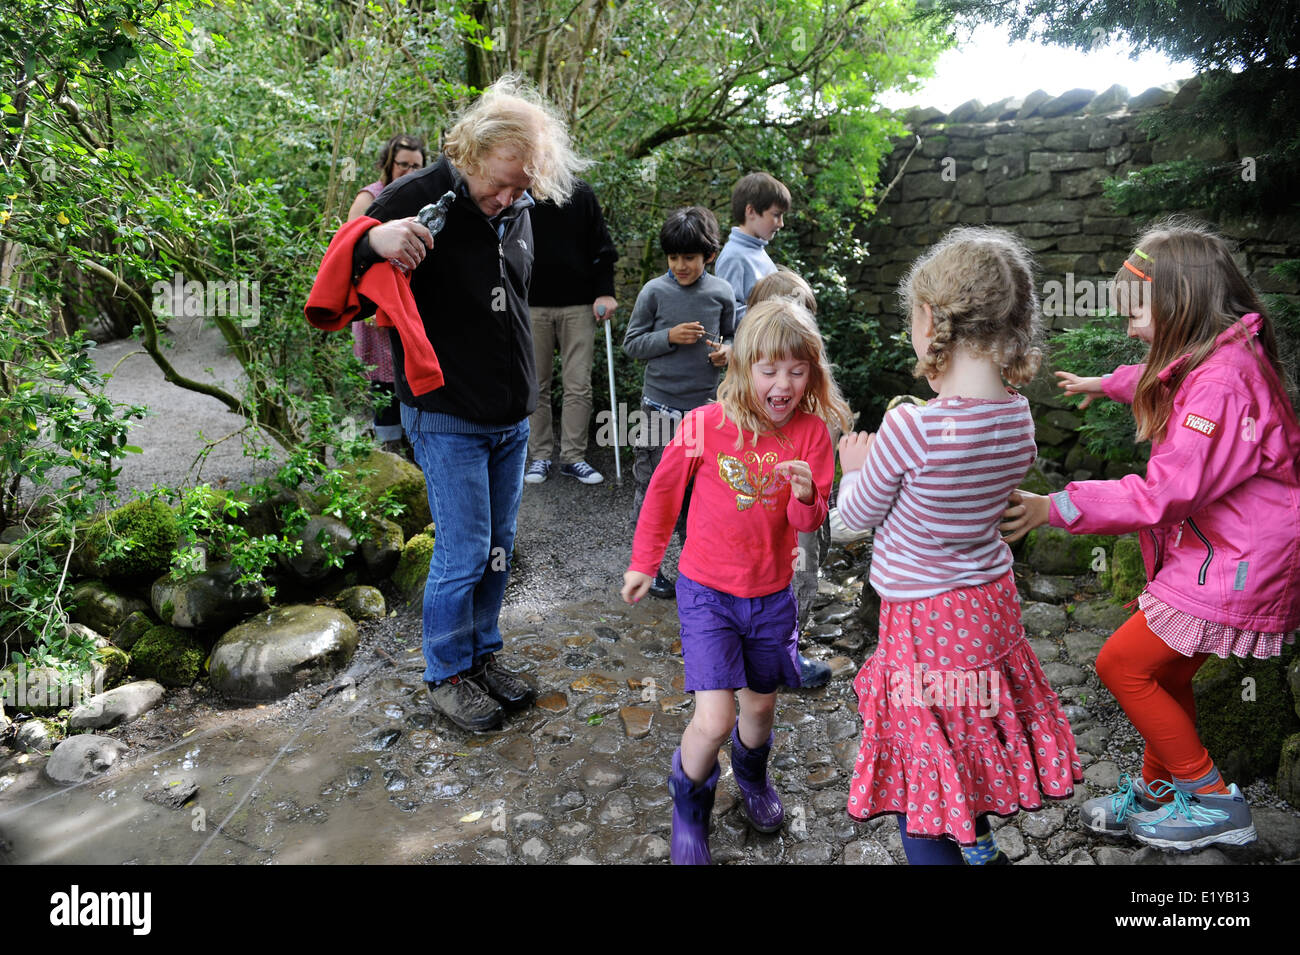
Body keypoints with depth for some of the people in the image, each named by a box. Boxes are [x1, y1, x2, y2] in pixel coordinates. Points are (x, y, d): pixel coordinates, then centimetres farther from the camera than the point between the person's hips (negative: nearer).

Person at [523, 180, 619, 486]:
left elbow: (602, 247, 7)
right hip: (531, 306, 0)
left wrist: (605, 292, -2)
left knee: (579, 385, 0)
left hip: (578, 305, 0)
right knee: (536, 386, 5)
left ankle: (573, 457, 10)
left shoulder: (581, 193, 4)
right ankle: (540, 455, 15)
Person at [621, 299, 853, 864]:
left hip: (771, 594, 3)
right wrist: (643, 562, 6)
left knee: (761, 705, 20)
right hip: (707, 591, -3)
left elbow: (809, 522, -4)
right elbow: (664, 489, 0)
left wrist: (805, 496, -28)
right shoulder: (706, 425, -16)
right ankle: (689, 804, 22)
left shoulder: (810, 432, -9)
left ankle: (751, 774, 55)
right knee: (714, 720, -11)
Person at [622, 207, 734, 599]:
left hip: (705, 405, 2)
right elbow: (631, 343, -1)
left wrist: (726, 351, -7)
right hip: (661, 405, -2)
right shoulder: (654, 292, -5)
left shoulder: (721, 293, 1)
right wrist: (670, 337, -16)